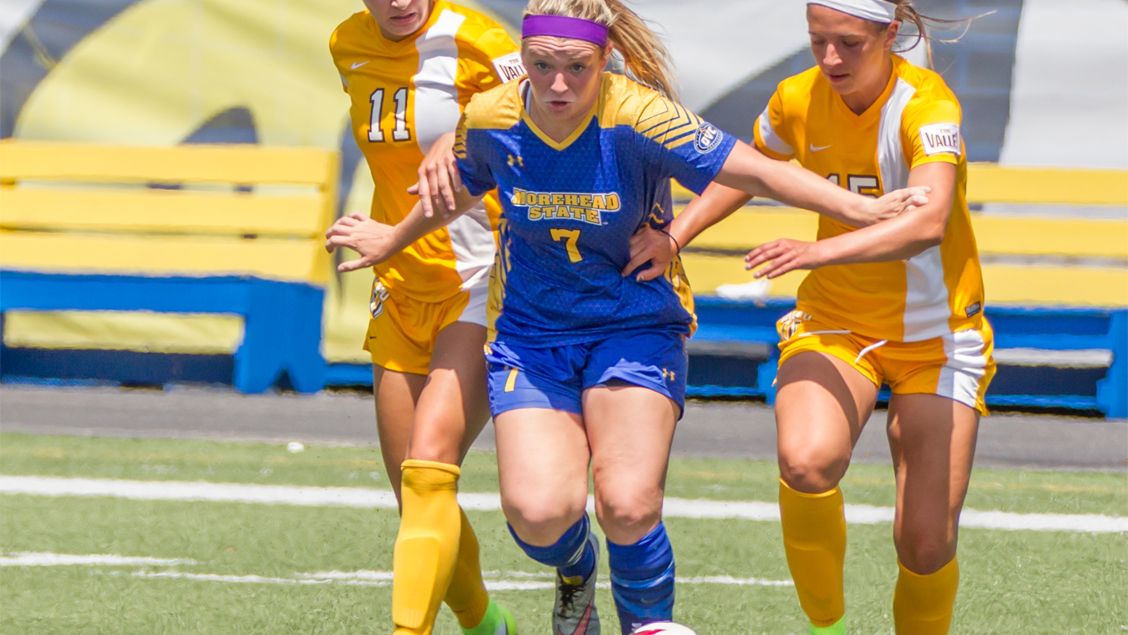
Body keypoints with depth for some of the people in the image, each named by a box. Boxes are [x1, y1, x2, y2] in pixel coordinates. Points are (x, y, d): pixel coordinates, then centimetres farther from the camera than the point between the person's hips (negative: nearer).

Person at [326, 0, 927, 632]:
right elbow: (459, 192, 14)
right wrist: (393, 240, 31)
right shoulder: (492, 119, -9)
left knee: (629, 506, -21)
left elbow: (755, 171, -21)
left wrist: (859, 207, -32)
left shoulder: (640, 117, -20)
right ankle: (576, 571, 21)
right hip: (530, 333, 2)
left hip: (638, 326, -2)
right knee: (538, 512, -17)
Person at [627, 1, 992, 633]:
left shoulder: (928, 104, -22)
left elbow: (926, 223, -40)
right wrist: (673, 235, 1)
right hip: (835, 323, 2)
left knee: (926, 546, -5)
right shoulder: (799, 101, -7)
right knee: (807, 461, -30)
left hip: (937, 338, -2)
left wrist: (819, 250, -53)